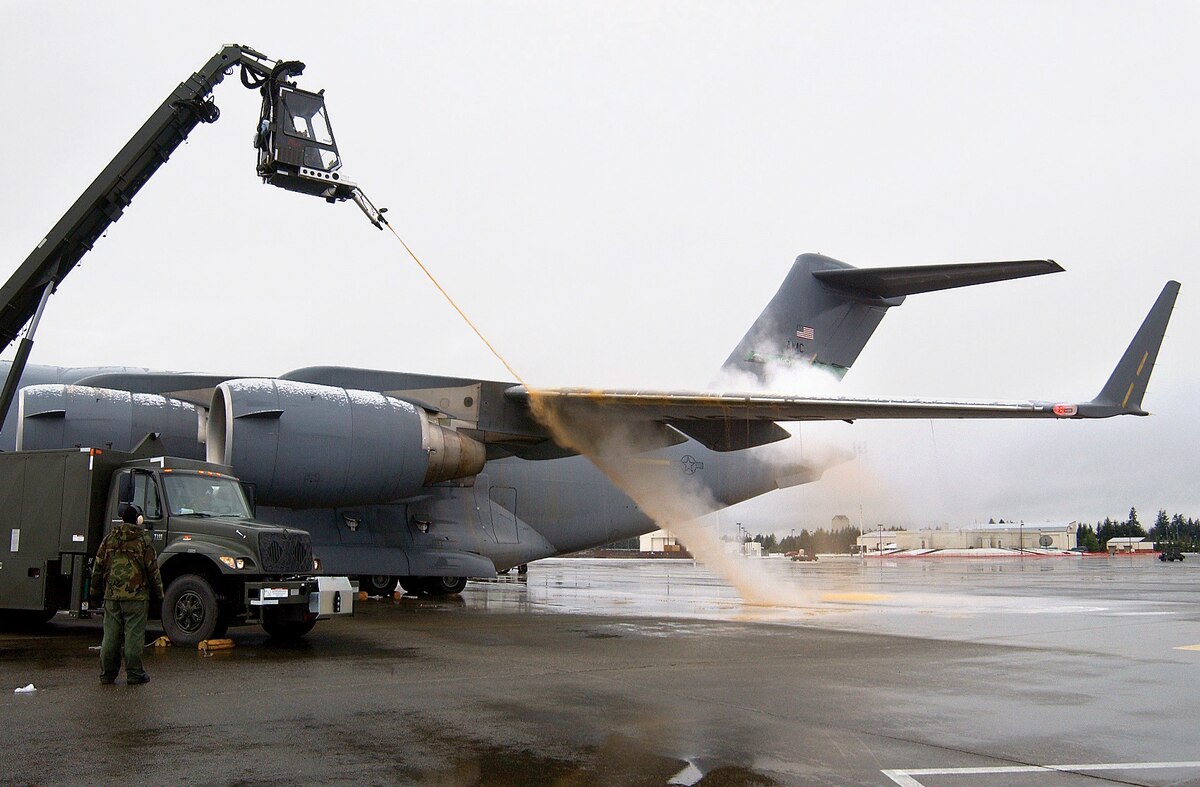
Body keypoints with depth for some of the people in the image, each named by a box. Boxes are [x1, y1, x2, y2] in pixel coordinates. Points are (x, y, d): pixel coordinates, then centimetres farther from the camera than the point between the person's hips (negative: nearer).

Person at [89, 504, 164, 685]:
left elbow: (98, 568, 12)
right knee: (134, 635, 0)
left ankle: (107, 673, 13)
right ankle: (134, 673, 2)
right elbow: (152, 569, -4)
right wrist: (158, 594, 5)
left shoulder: (109, 538, 9)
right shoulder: (143, 540, -4)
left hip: (112, 595, 4)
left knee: (110, 635, 9)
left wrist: (95, 594, 19)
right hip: (136, 595, -4)